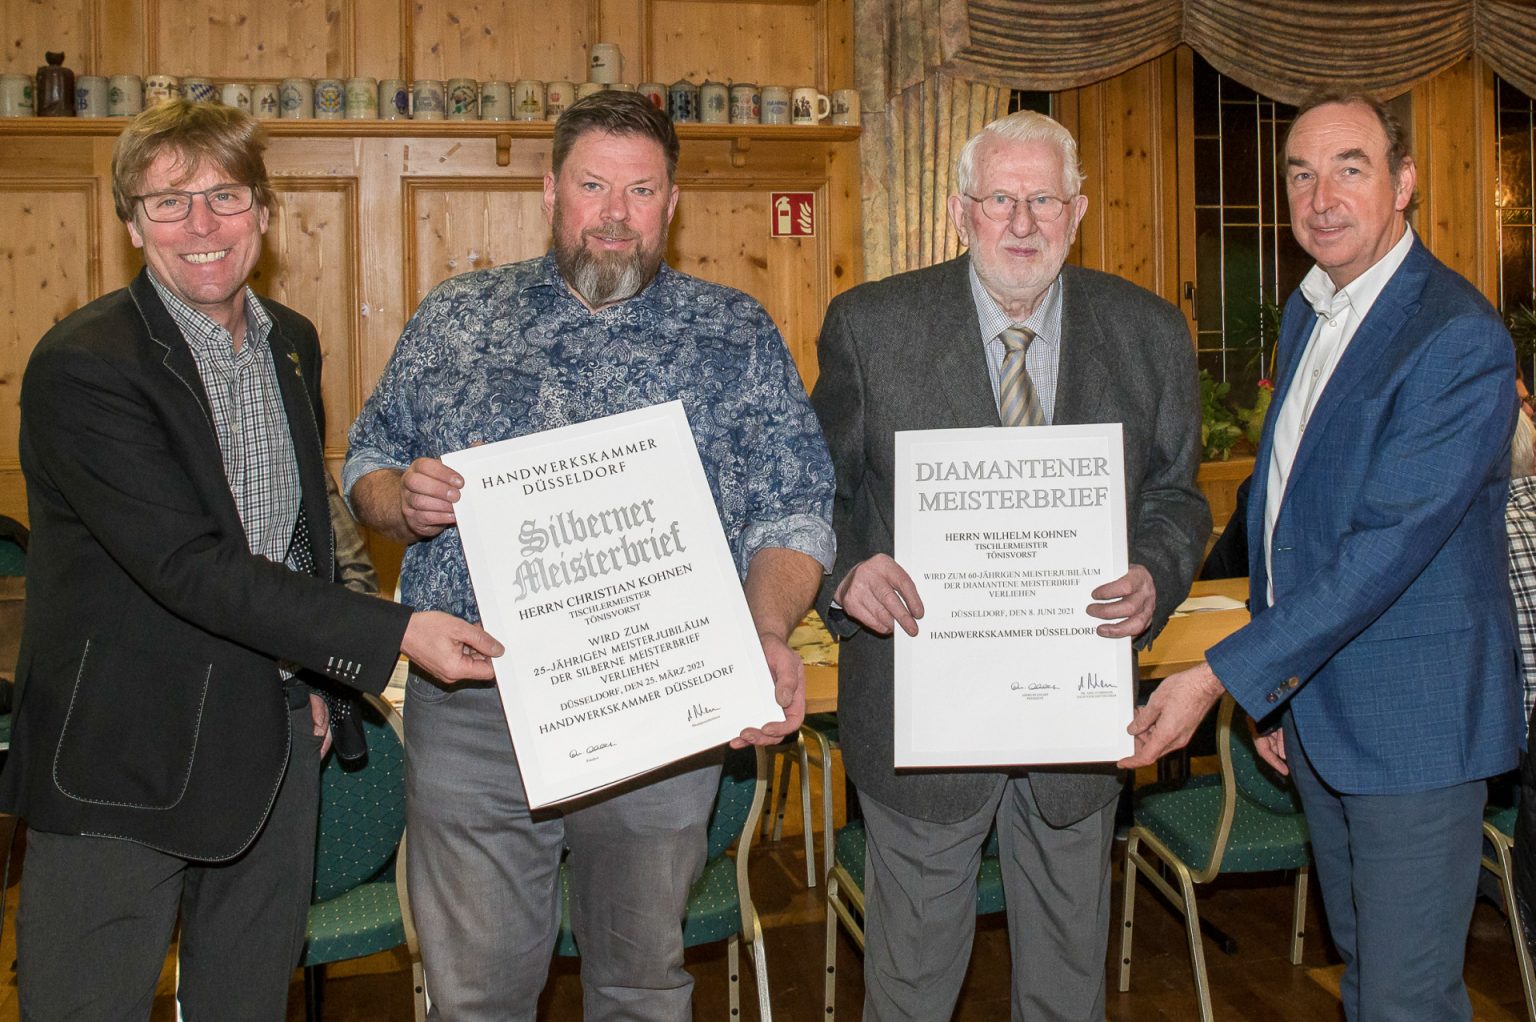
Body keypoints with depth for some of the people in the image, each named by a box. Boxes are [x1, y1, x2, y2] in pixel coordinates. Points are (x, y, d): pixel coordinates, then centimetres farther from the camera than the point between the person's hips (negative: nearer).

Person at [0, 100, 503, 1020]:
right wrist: (394, 633, -26)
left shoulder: (292, 342, 6)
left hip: (273, 738, 6)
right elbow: (188, 566, -24)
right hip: (126, 752, -6)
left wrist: (311, 678, 13)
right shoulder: (83, 366, -18)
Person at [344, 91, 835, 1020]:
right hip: (471, 717, 1)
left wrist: (769, 635, -18)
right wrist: (401, 499, -12)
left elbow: (792, 511, 0)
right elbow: (369, 460, 12)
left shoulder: (738, 335, 3)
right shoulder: (456, 317, 8)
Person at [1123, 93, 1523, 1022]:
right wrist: (1272, 696, 14)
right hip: (1310, 705, 8)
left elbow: (1385, 545, -25)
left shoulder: (1459, 337, -18)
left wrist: (1221, 677, -25)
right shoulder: (1308, 314, 10)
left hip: (1411, 718, -8)